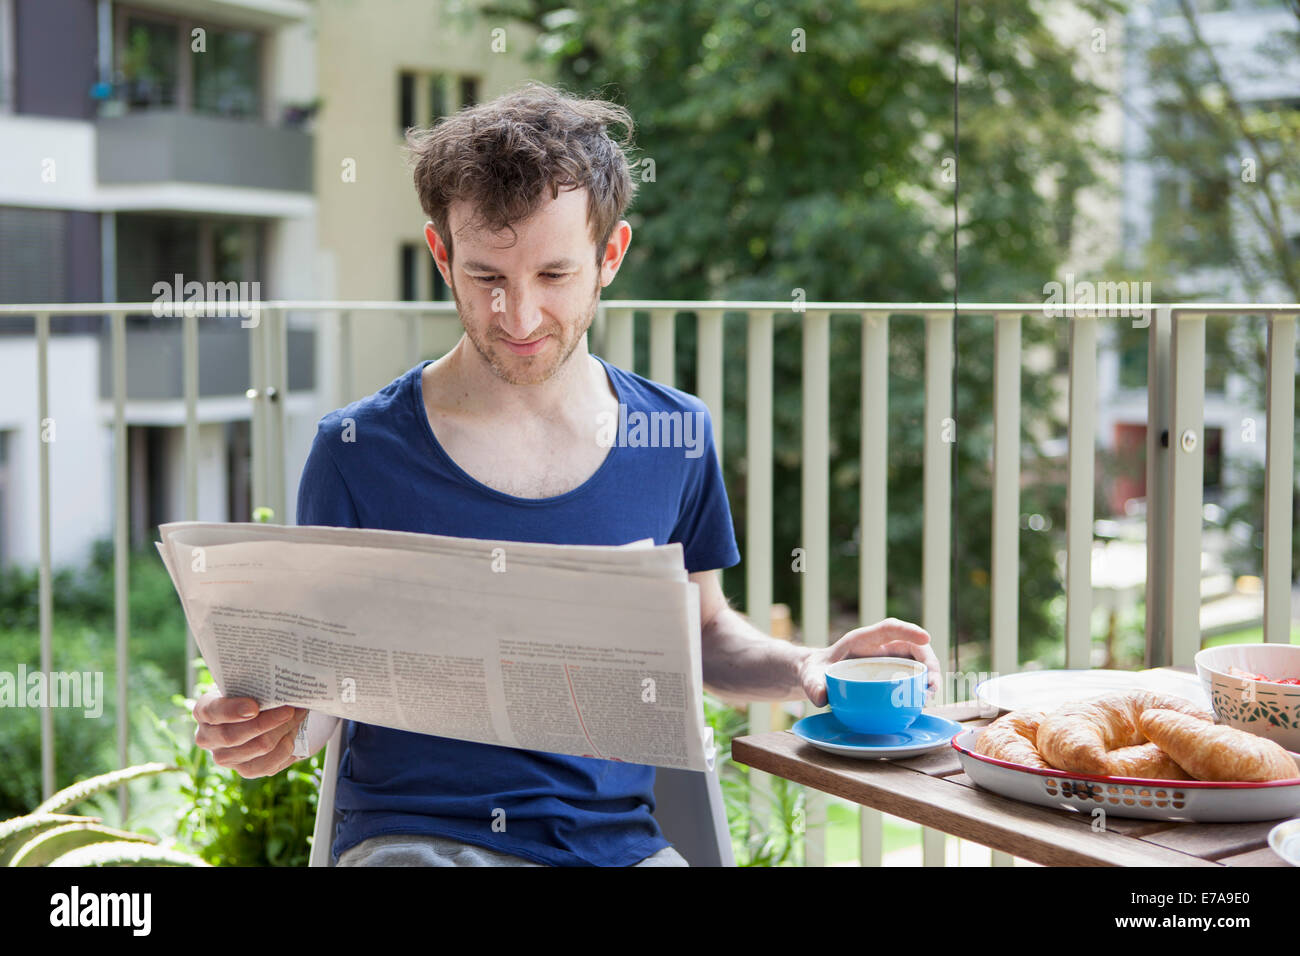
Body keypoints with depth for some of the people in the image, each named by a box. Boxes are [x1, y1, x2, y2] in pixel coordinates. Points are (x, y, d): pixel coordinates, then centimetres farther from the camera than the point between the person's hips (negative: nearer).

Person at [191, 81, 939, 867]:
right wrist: (269, 732, -17)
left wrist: (805, 671, -1)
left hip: (620, 836, 3)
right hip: (415, 834, -2)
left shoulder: (677, 437, 6)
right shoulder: (358, 451, -2)